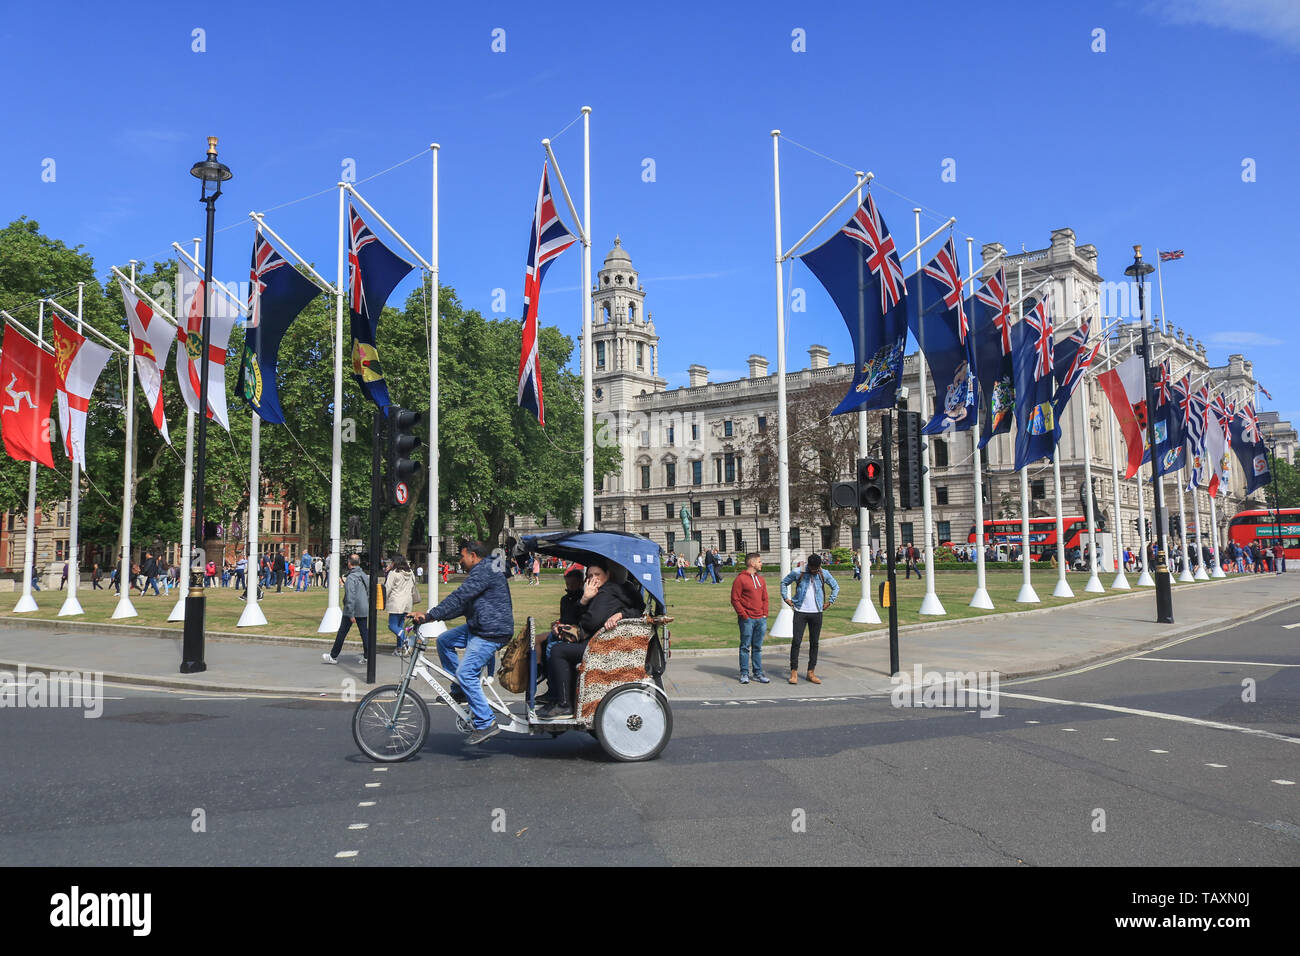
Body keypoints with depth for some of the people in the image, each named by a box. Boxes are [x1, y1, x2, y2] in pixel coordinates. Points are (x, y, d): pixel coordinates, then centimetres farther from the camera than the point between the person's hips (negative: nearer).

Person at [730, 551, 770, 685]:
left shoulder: (761, 579, 16)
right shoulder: (740, 579, -7)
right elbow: (735, 600, -9)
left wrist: (765, 614, 9)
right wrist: (744, 615, -12)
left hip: (761, 619, 6)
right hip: (747, 620, -6)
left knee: (758, 647, 10)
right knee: (745, 647, 0)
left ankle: (758, 673, 15)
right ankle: (744, 674, 6)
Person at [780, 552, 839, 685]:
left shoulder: (824, 574, 3)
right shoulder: (798, 573, -3)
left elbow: (835, 586, 18)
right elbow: (784, 582, 11)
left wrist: (830, 601, 9)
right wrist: (785, 598, 2)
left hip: (816, 613, 2)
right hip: (800, 612, -2)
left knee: (814, 643, 5)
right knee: (796, 641, -7)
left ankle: (811, 672, 13)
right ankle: (794, 672, -1)